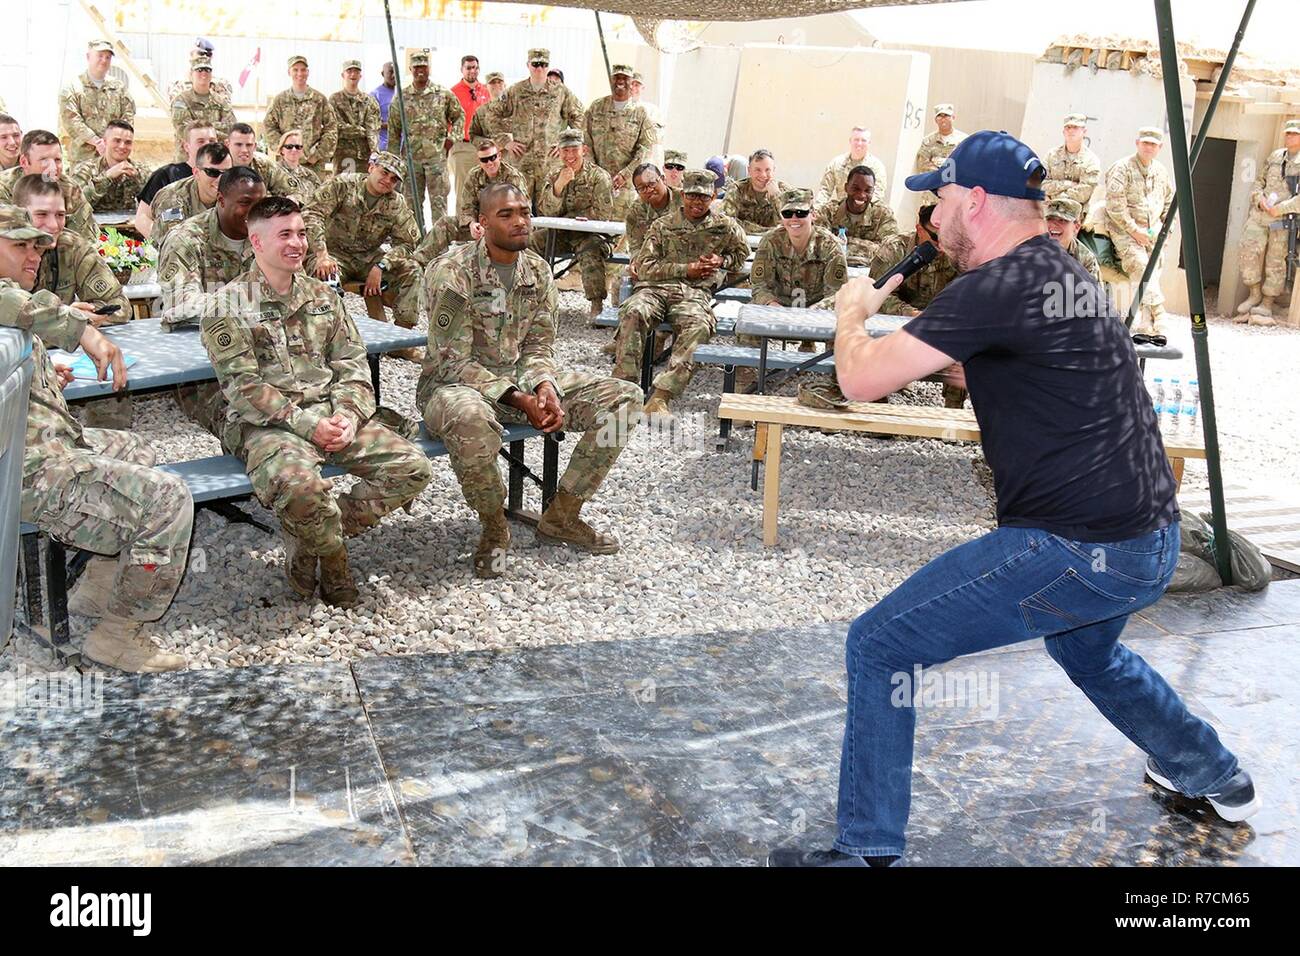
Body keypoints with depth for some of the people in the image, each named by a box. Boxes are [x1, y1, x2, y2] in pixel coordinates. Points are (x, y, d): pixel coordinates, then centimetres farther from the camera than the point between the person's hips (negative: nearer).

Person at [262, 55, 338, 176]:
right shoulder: (280, 99, 8)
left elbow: (331, 128, 5)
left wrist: (319, 153, -5)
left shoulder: (320, 99, 8)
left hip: (315, 162, 0)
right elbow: (267, 127, 6)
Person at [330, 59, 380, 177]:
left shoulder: (370, 101, 12)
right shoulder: (335, 99, 5)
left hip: (365, 152, 2)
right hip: (343, 152, -2)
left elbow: (373, 129, 0)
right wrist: (362, 130, -5)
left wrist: (374, 151, -14)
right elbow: (338, 127, -5)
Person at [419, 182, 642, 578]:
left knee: (624, 398, -7)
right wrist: (517, 399, -27)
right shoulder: (452, 273, -17)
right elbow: (454, 362, -19)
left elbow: (538, 347, 5)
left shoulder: (538, 271, 3)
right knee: (471, 419, -45)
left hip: (522, 377, 6)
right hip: (457, 382, -6)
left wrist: (545, 387, -18)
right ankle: (494, 527, -14)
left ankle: (561, 516, 4)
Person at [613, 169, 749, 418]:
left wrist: (722, 261, 12)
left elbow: (742, 252, 36)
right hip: (654, 287, 1)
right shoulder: (662, 225, 15)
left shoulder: (725, 226, 19)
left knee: (700, 326, -36)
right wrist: (686, 269, -2)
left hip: (694, 293, 0)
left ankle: (660, 396, -42)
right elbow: (644, 268, 7)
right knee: (634, 313, -35)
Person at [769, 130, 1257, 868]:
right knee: (1089, 649, 39)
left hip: (1078, 552, -10)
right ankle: (1218, 780, 55)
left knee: (879, 646, -4)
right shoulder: (1060, 269, 13)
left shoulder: (1000, 285, -18)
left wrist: (852, 313, 3)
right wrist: (937, 360, 17)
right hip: (1151, 540, 10)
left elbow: (863, 379, -18)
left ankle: (867, 851, 5)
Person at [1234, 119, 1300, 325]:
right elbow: (1259, 181, 20)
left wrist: (1281, 208, -16)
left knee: (1276, 262, 0)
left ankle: (1266, 306, 7)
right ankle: (1255, 294, 8)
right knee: (1249, 252, -10)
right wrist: (1260, 199, 0)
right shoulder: (1274, 156, 16)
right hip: (1260, 215, 4)